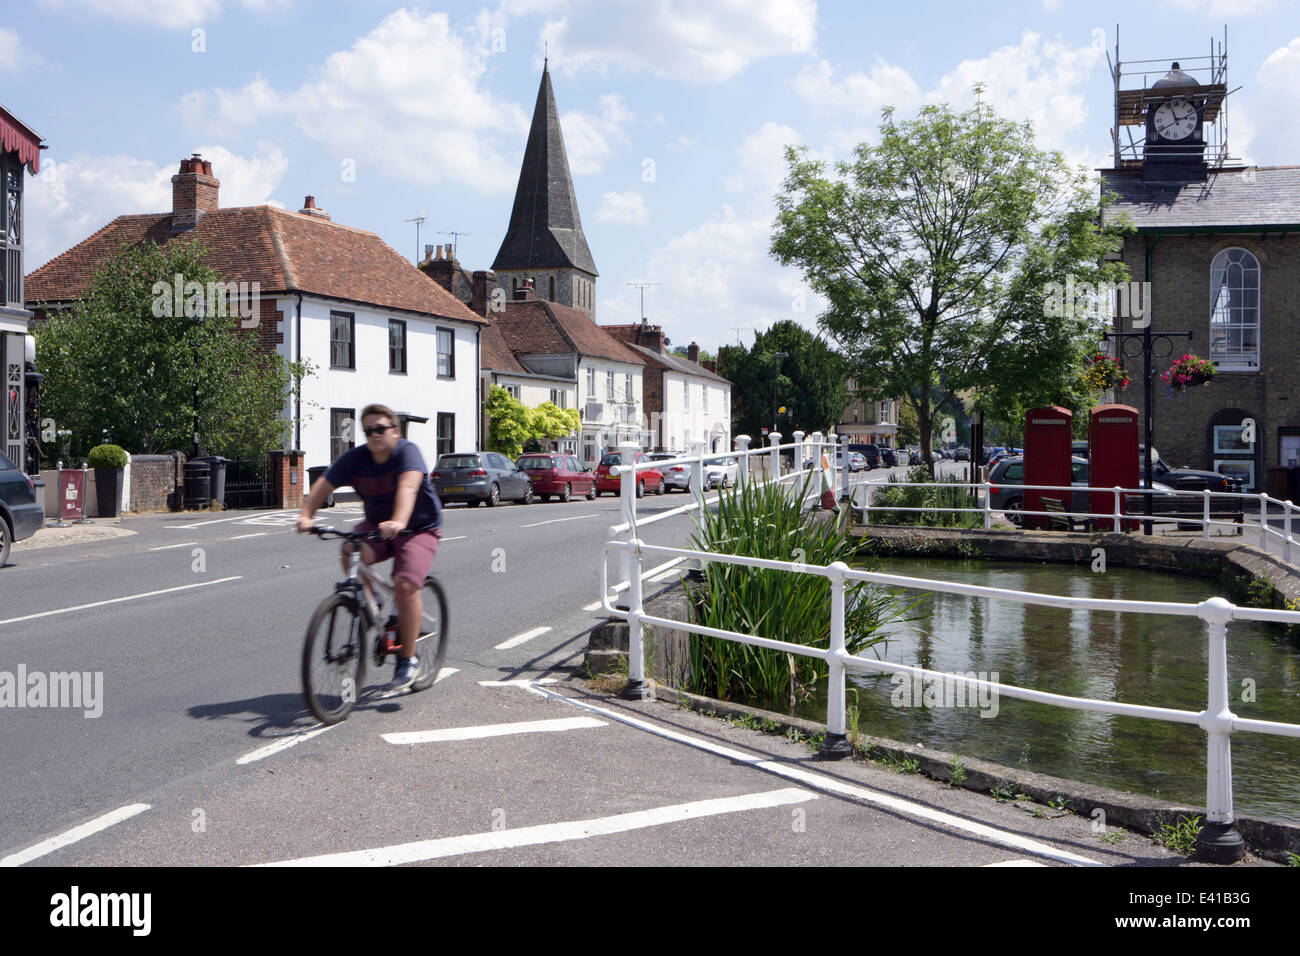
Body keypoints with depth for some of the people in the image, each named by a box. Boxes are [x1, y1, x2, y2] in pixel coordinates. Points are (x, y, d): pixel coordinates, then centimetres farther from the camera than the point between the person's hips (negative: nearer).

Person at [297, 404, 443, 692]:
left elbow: (408, 486, -40)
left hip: (420, 528, -4)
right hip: (377, 523, 4)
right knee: (351, 553, -29)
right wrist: (306, 515, -34)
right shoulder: (355, 458, -9)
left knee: (405, 586, -23)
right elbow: (323, 484, -15)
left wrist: (398, 522, -57)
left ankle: (408, 660, -8)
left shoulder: (407, 451, -22)